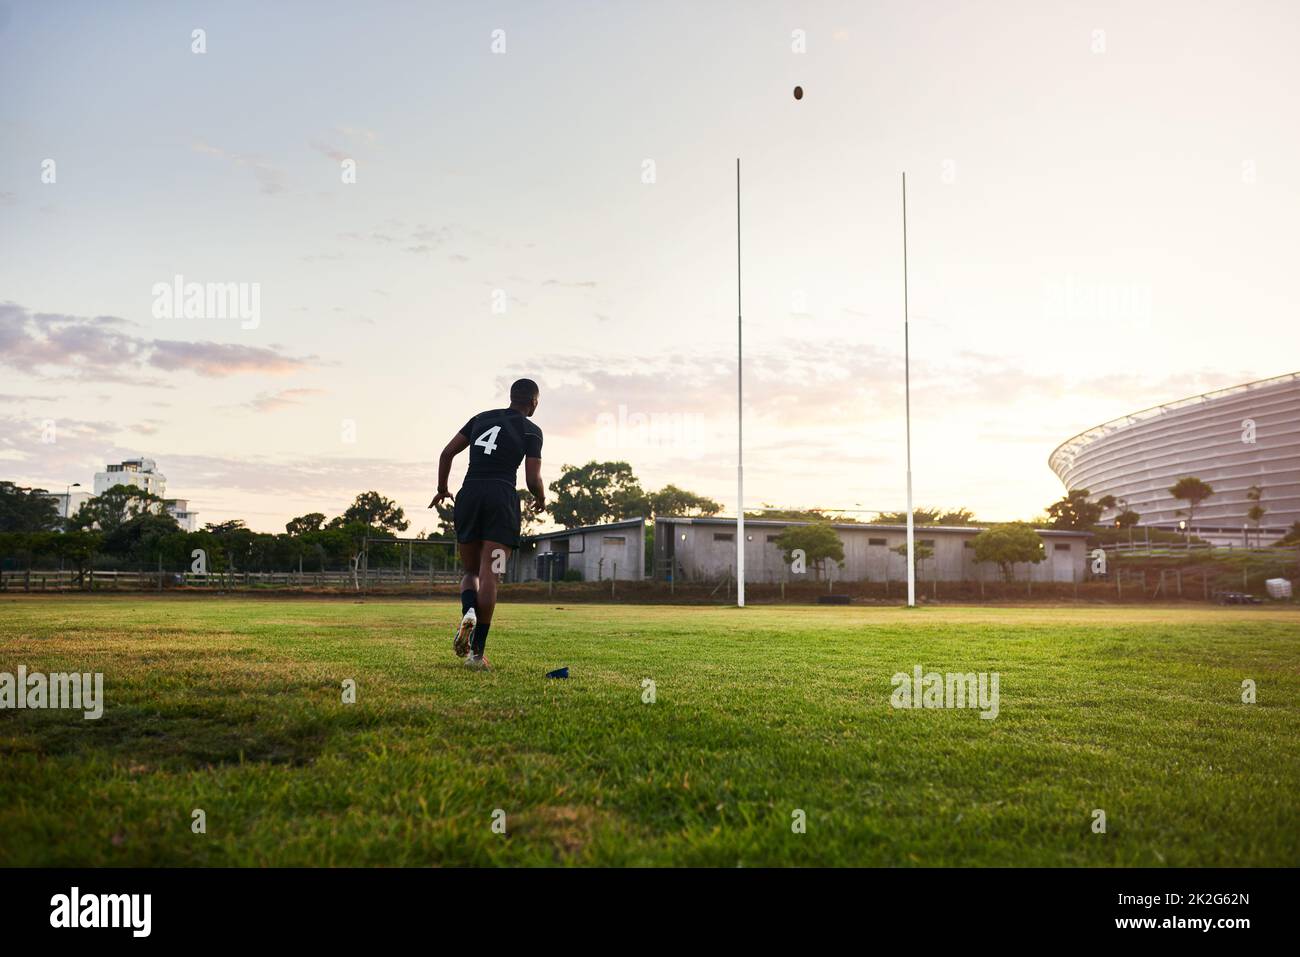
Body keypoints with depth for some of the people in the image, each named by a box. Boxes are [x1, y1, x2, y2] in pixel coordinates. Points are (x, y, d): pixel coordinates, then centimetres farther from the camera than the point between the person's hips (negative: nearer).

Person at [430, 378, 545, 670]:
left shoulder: (481, 418, 17)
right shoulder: (531, 430, 5)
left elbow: (447, 453, 14)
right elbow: (533, 480, -2)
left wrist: (442, 489, 26)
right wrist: (541, 498, 19)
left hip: (468, 495, 4)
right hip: (502, 497, -3)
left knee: (472, 571, 18)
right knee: (488, 576, -4)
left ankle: (468, 612, -14)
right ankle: (477, 652, -8)